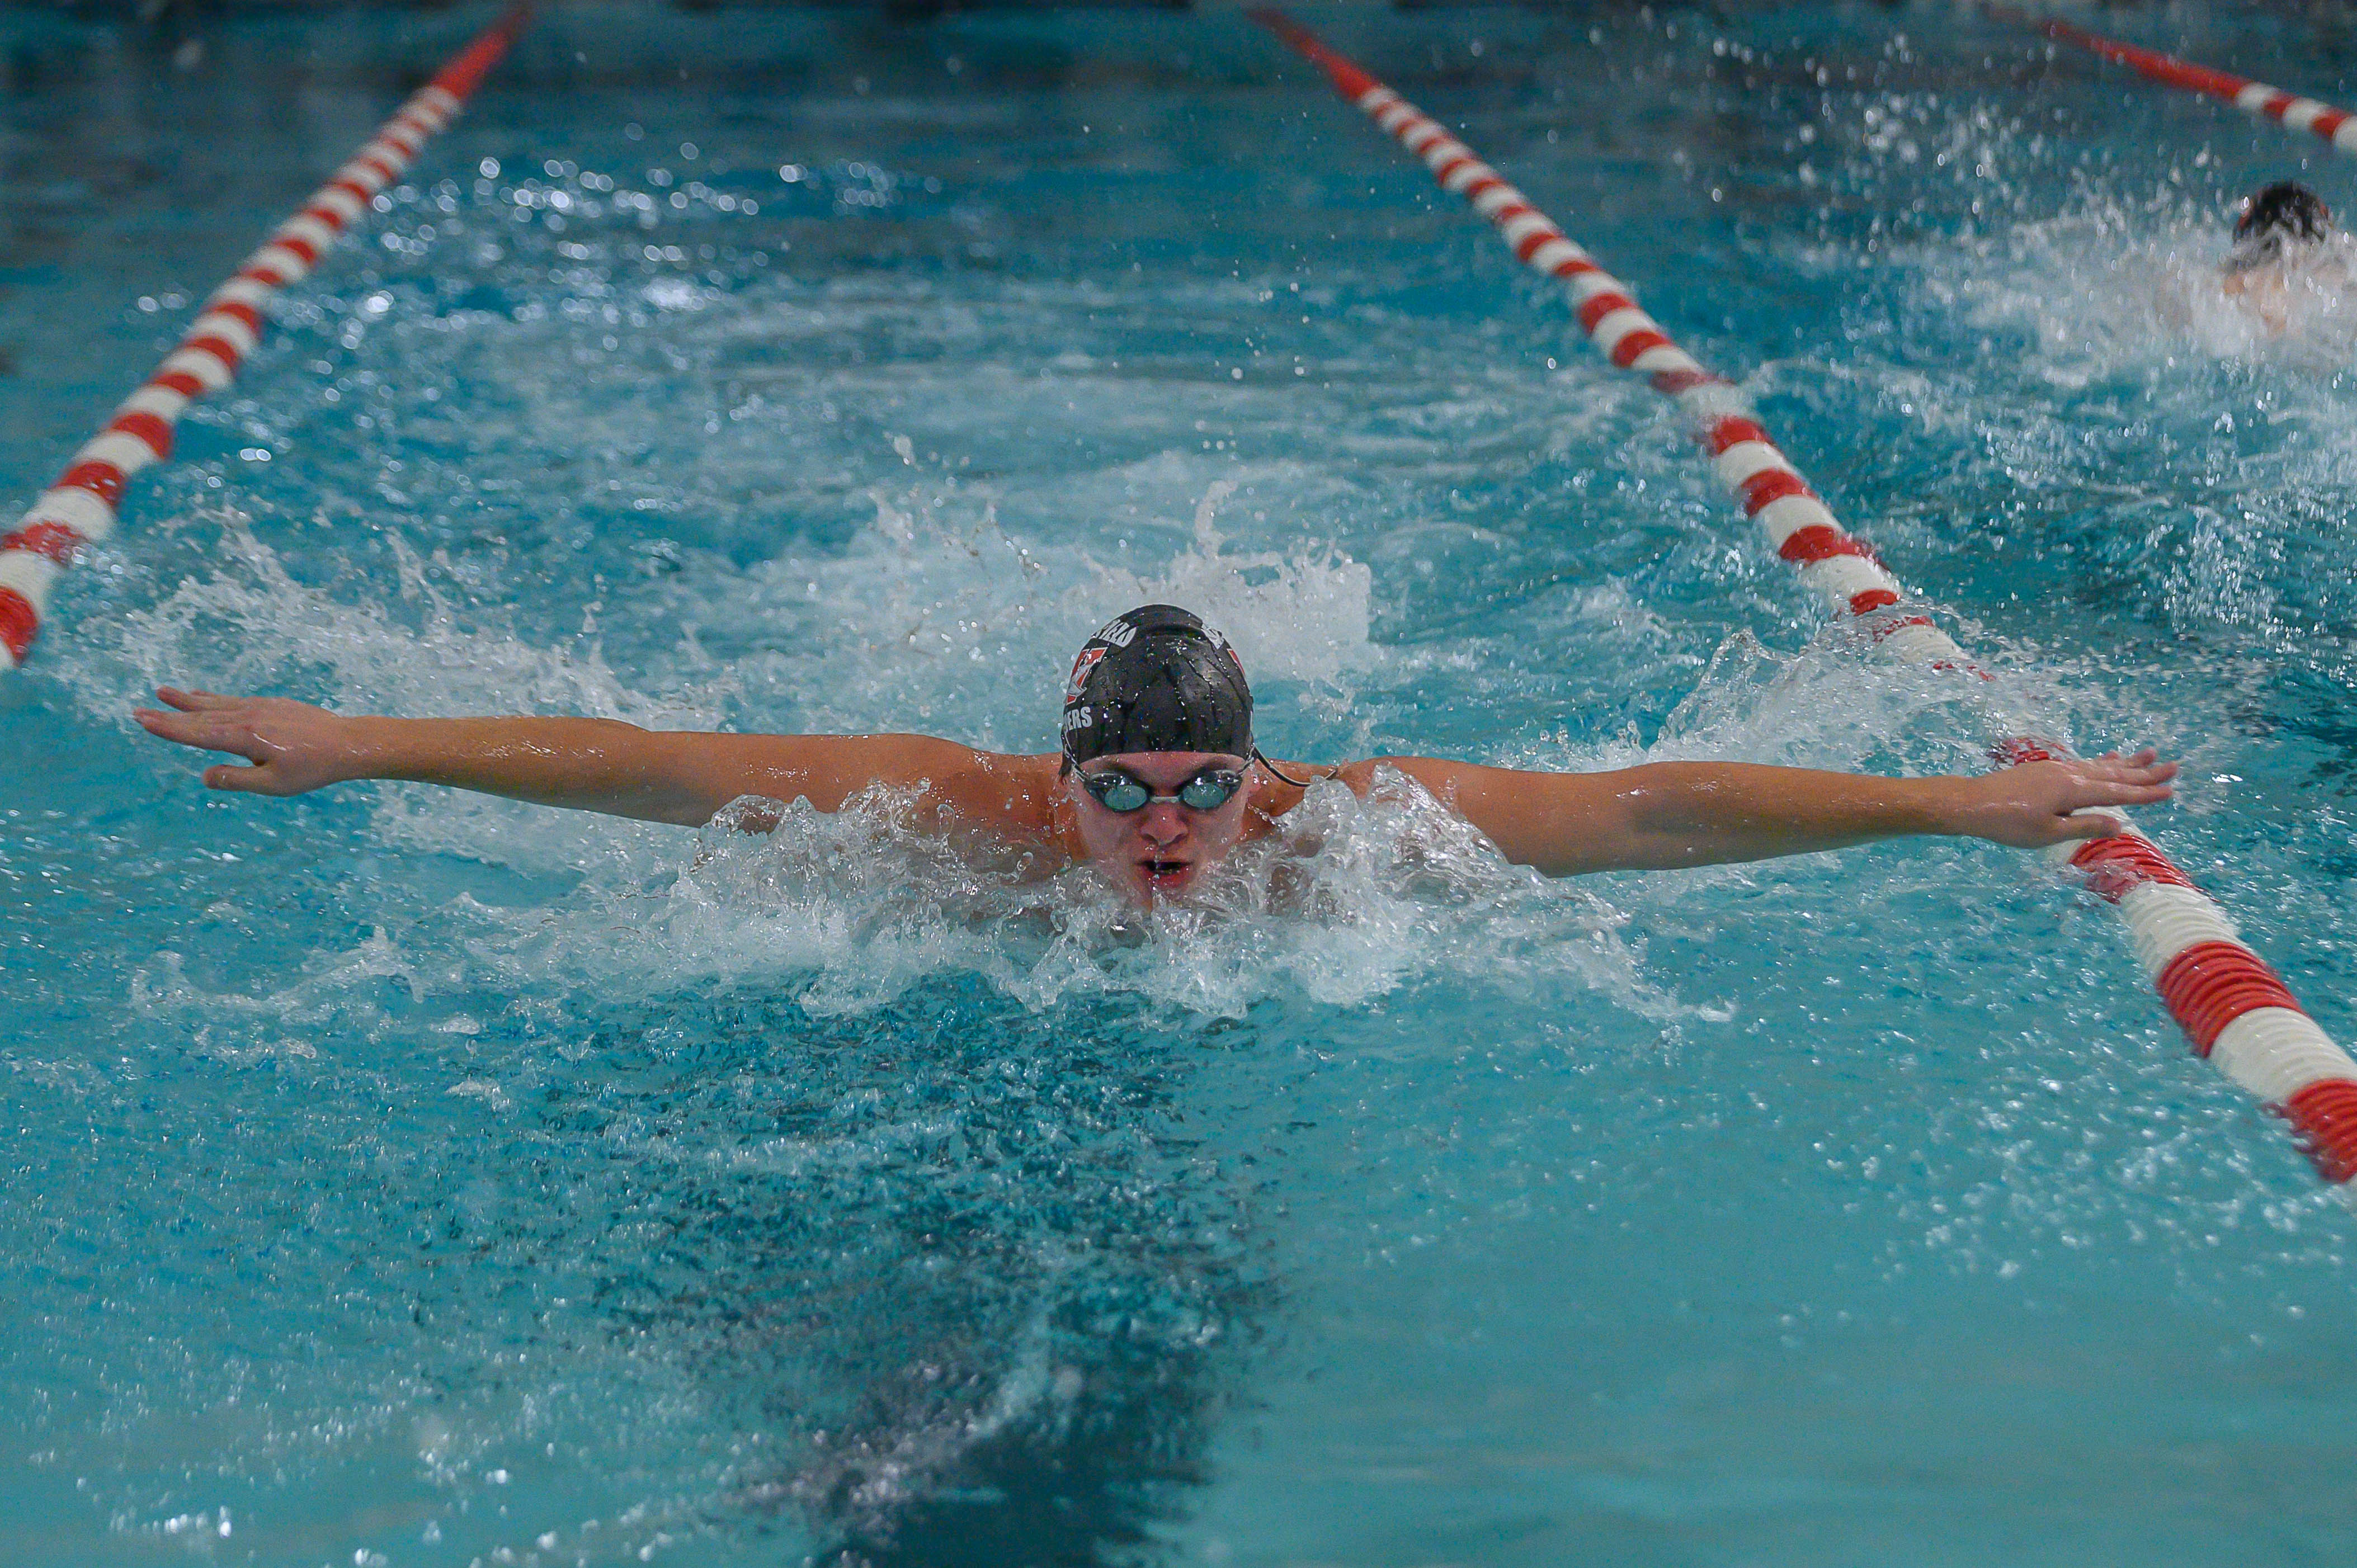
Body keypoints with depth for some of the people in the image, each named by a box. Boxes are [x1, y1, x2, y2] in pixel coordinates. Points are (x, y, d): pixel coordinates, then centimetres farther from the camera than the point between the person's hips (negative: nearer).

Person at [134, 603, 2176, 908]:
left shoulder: (1347, 819, -41)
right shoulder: (969, 811, -43)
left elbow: (1663, 805, -41)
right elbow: (641, 762, -41)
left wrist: (1971, 804, -41)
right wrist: (357, 745, -43)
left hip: (1278, 973, 0)